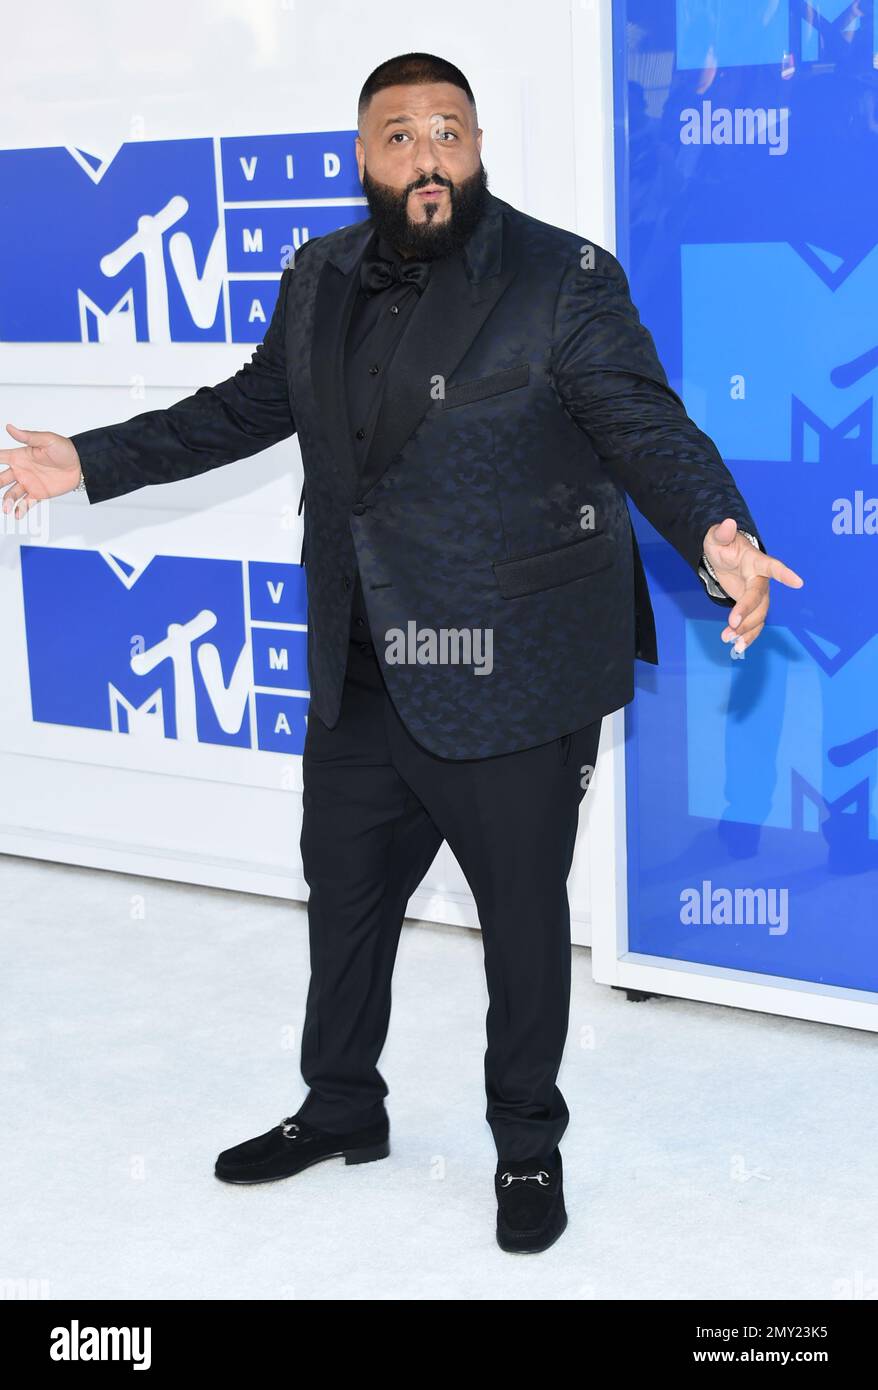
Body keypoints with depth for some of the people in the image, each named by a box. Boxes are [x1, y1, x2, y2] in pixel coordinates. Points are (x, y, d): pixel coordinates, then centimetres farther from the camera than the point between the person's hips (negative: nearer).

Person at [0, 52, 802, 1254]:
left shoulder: (564, 280, -12)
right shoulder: (319, 280, 5)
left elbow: (649, 426, -18)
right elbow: (246, 408, 17)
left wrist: (714, 535, -37)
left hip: (510, 683, -5)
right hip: (361, 680, 6)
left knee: (523, 915, 9)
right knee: (344, 896, 20)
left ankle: (529, 1147, 30)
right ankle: (340, 1110, 42)